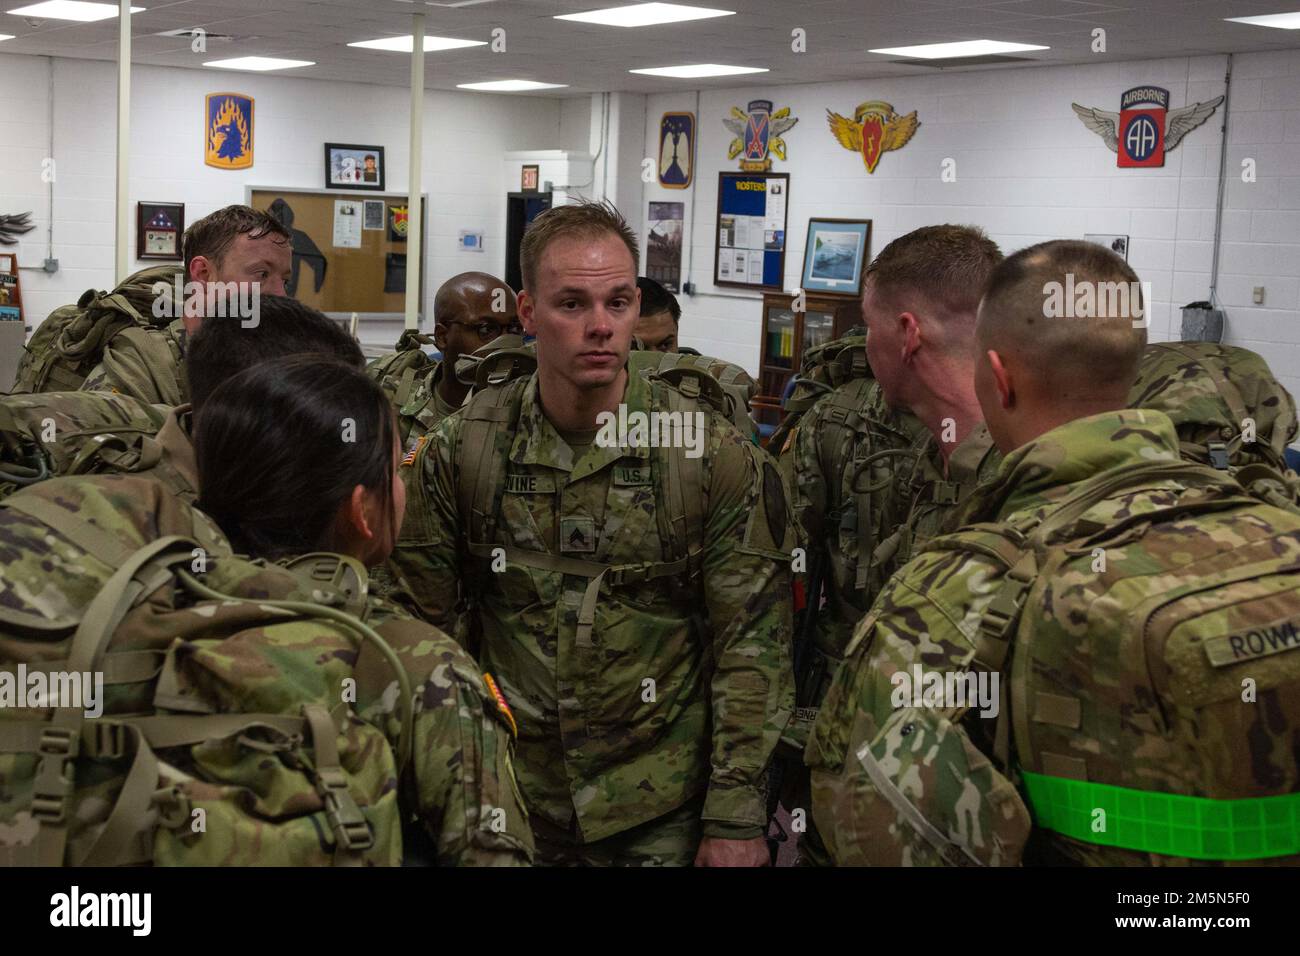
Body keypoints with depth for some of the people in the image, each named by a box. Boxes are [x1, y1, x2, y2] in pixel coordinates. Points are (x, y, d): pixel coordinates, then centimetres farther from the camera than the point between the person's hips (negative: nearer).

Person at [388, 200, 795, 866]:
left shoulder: (716, 456, -9)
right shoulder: (459, 452, -5)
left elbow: (751, 647, -8)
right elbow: (428, 628, 2)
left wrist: (736, 819, -10)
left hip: (662, 817, -1)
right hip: (504, 807, 1)